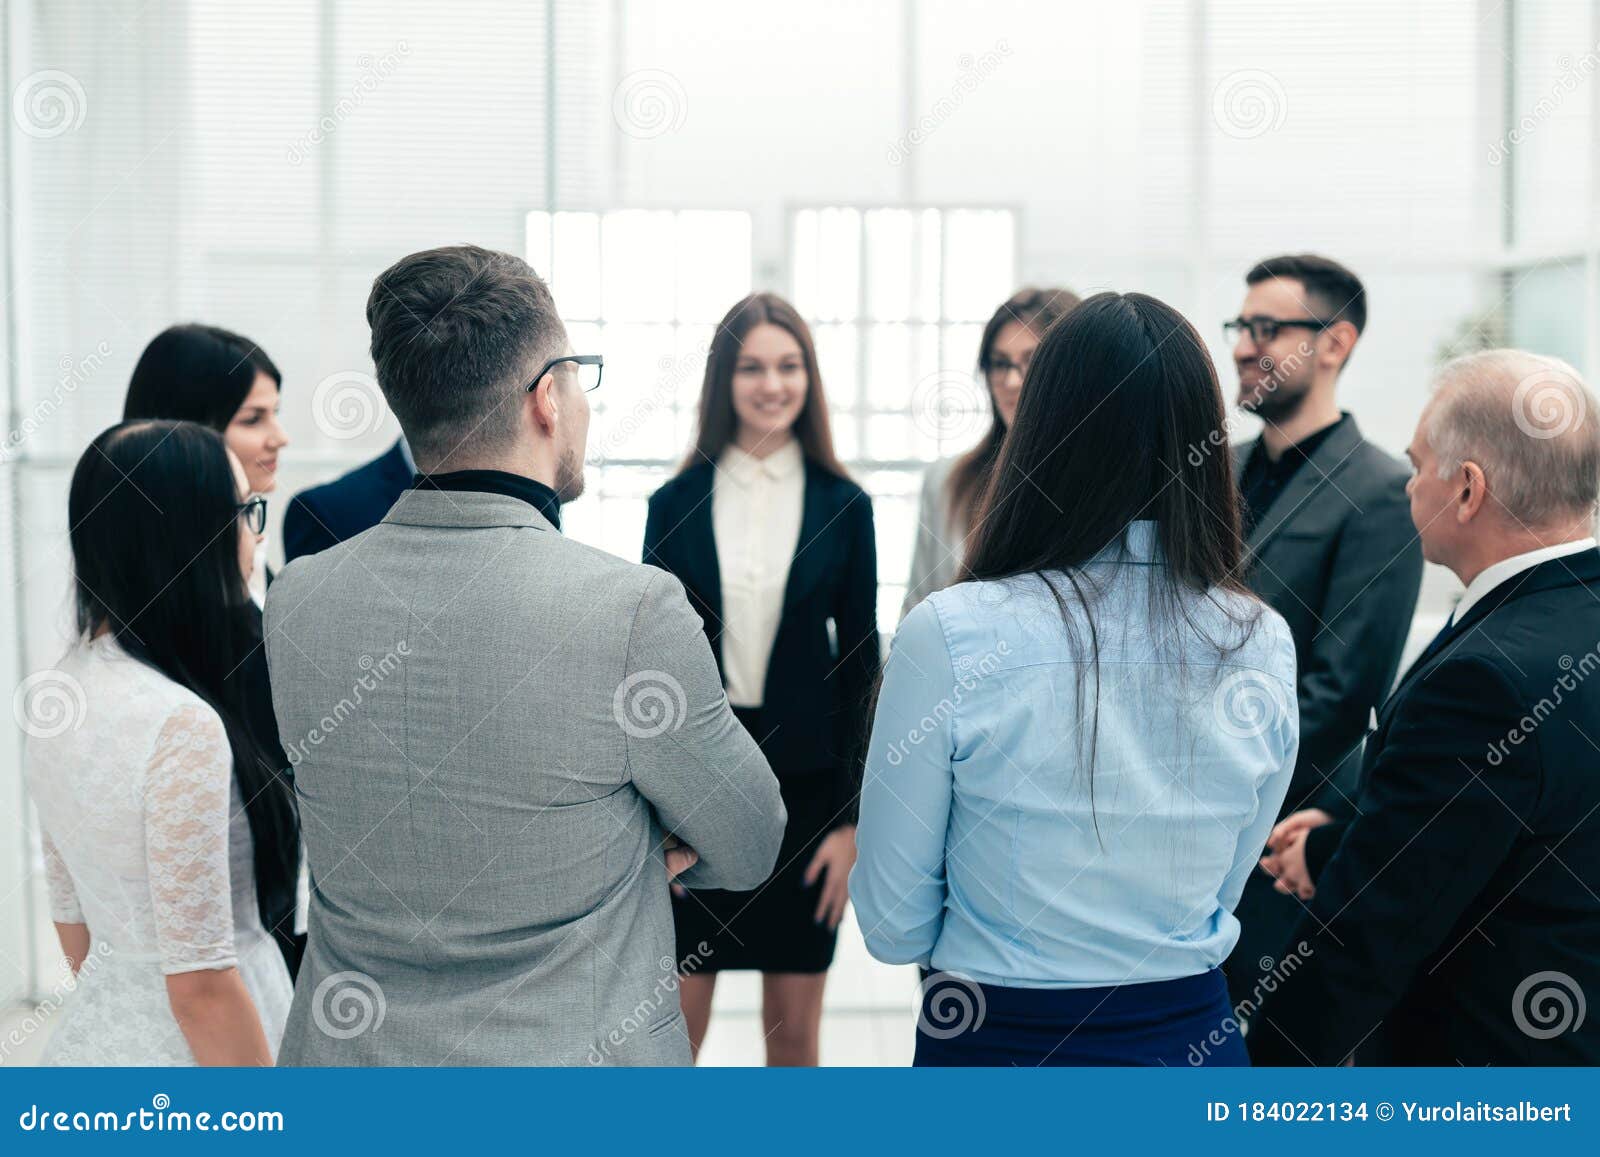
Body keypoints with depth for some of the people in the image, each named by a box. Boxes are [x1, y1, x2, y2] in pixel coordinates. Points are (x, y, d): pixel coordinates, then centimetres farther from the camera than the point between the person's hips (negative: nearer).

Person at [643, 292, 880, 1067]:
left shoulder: (843, 506, 1)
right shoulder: (676, 505, 2)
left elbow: (860, 663, 2)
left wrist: (852, 818, -3)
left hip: (806, 782, 0)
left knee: (793, 1028, 9)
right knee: (674, 1027, 4)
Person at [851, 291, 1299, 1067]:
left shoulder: (947, 633, -18)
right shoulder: (1261, 645, -8)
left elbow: (892, 924, -9)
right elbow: (1222, 891, 6)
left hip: (995, 1043, -3)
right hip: (1194, 1040, 3)